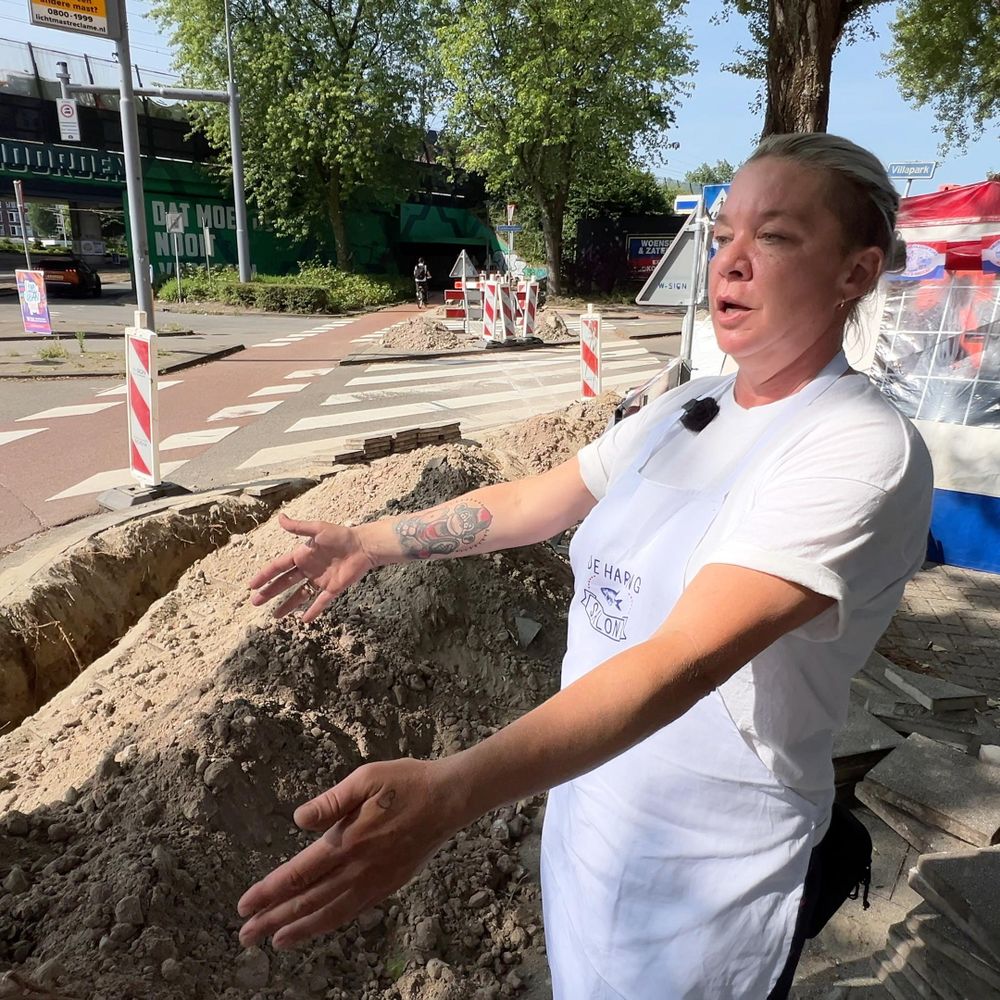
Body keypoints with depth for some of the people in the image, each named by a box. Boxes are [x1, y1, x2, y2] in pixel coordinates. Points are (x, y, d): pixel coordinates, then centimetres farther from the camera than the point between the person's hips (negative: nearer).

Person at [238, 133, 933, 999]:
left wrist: (449, 791, -44)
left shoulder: (860, 450, -24)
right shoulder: (688, 407, 0)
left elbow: (684, 661, -36)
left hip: (705, 872, -6)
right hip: (587, 801, 7)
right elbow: (533, 502, 5)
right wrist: (372, 542, 7)